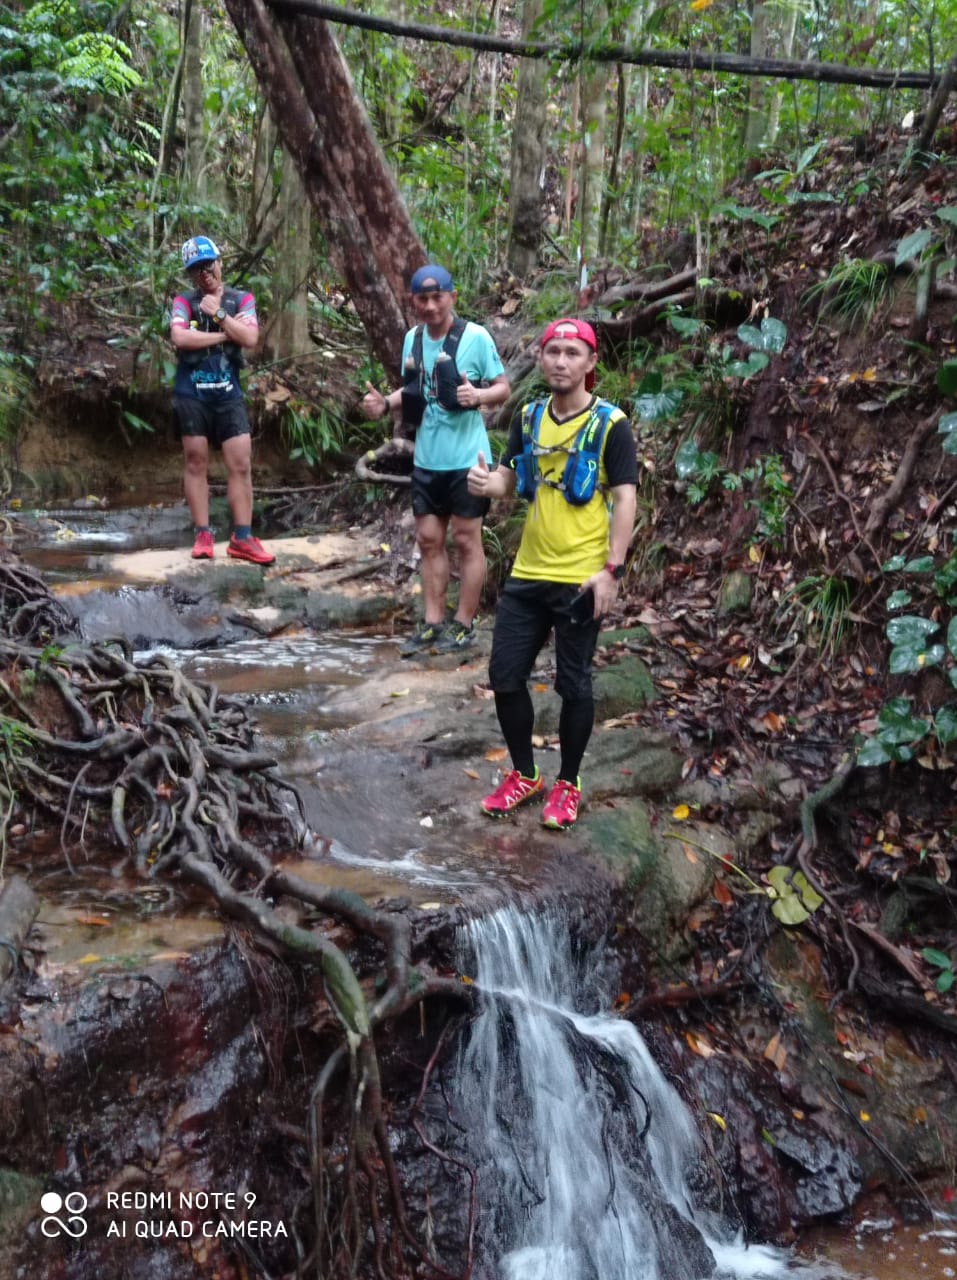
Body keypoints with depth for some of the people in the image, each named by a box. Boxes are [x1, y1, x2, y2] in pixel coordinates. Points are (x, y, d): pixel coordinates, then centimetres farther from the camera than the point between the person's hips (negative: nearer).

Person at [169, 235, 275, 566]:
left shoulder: (242, 300, 7)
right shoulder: (183, 302, 3)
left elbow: (250, 339, -8)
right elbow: (180, 338, -15)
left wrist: (219, 314, -11)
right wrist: (225, 333, -11)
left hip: (228, 394, 1)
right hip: (191, 394, -1)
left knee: (241, 465, -4)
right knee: (196, 463, 3)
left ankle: (242, 538, 1)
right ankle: (202, 535, 9)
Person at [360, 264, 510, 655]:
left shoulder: (476, 336, -10)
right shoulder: (412, 338, 7)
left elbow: (503, 387, -6)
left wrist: (479, 395, -26)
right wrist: (386, 403, -2)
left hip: (466, 457, -6)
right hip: (427, 458, 6)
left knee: (466, 539, 3)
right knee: (428, 539, 9)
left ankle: (464, 625, 12)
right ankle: (432, 623, 18)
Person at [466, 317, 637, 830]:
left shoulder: (610, 423, -8)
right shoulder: (528, 417, 8)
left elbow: (625, 498, -10)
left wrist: (612, 570, -17)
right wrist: (487, 482, -10)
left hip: (580, 579, -5)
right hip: (527, 574, 5)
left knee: (573, 684, 6)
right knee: (505, 677, 9)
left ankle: (568, 783, 25)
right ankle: (524, 775, 28)